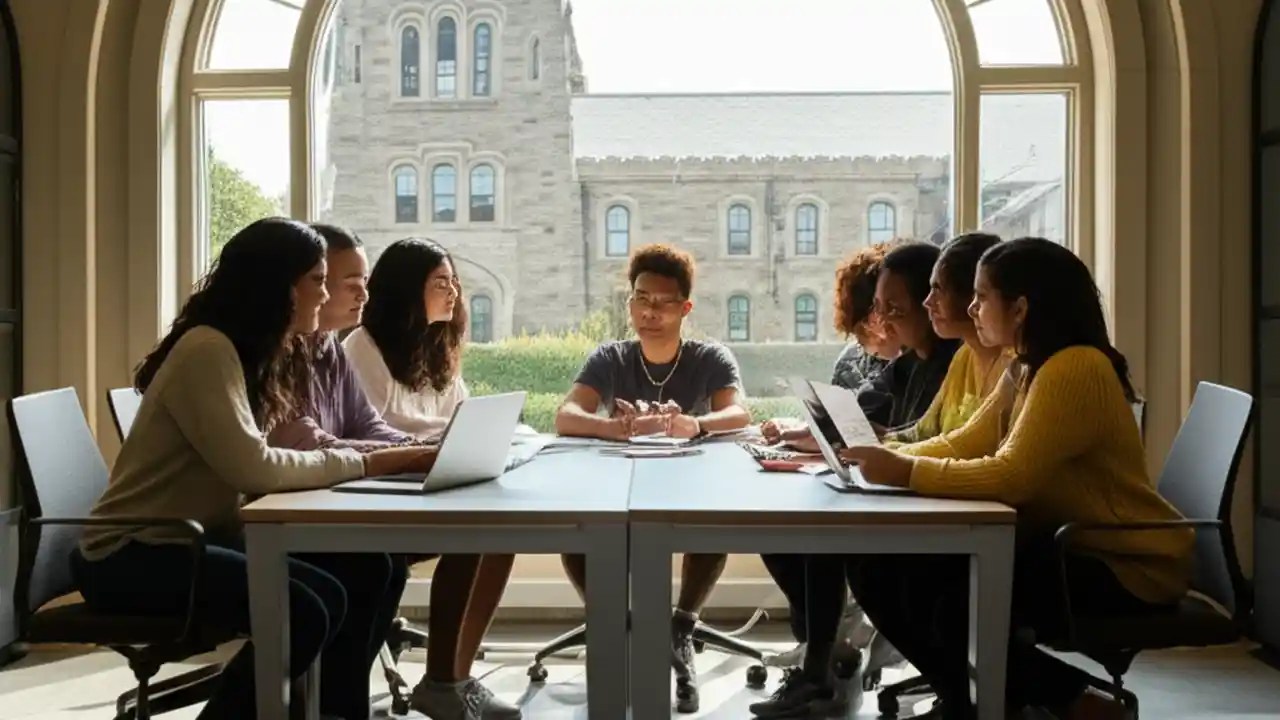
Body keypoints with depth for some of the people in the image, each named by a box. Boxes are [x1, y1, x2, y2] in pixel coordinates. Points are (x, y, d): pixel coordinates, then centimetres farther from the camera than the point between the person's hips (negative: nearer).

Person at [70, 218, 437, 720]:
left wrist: (400, 454, -8)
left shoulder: (253, 352, 12)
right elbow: (252, 468, -27)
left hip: (200, 537, 9)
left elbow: (297, 446, 5)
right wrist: (364, 464, -19)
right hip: (133, 553, -9)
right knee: (306, 609, -30)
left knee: (369, 572, -6)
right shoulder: (207, 350, -19)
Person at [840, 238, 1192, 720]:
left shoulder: (1075, 368, -21)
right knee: (881, 569, -4)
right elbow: (961, 444, 8)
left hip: (1125, 570, -8)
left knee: (951, 602, -27)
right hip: (1062, 549, 9)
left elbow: (1012, 476, -30)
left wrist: (907, 473, -26)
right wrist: (887, 456, -6)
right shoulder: (1027, 370, 9)